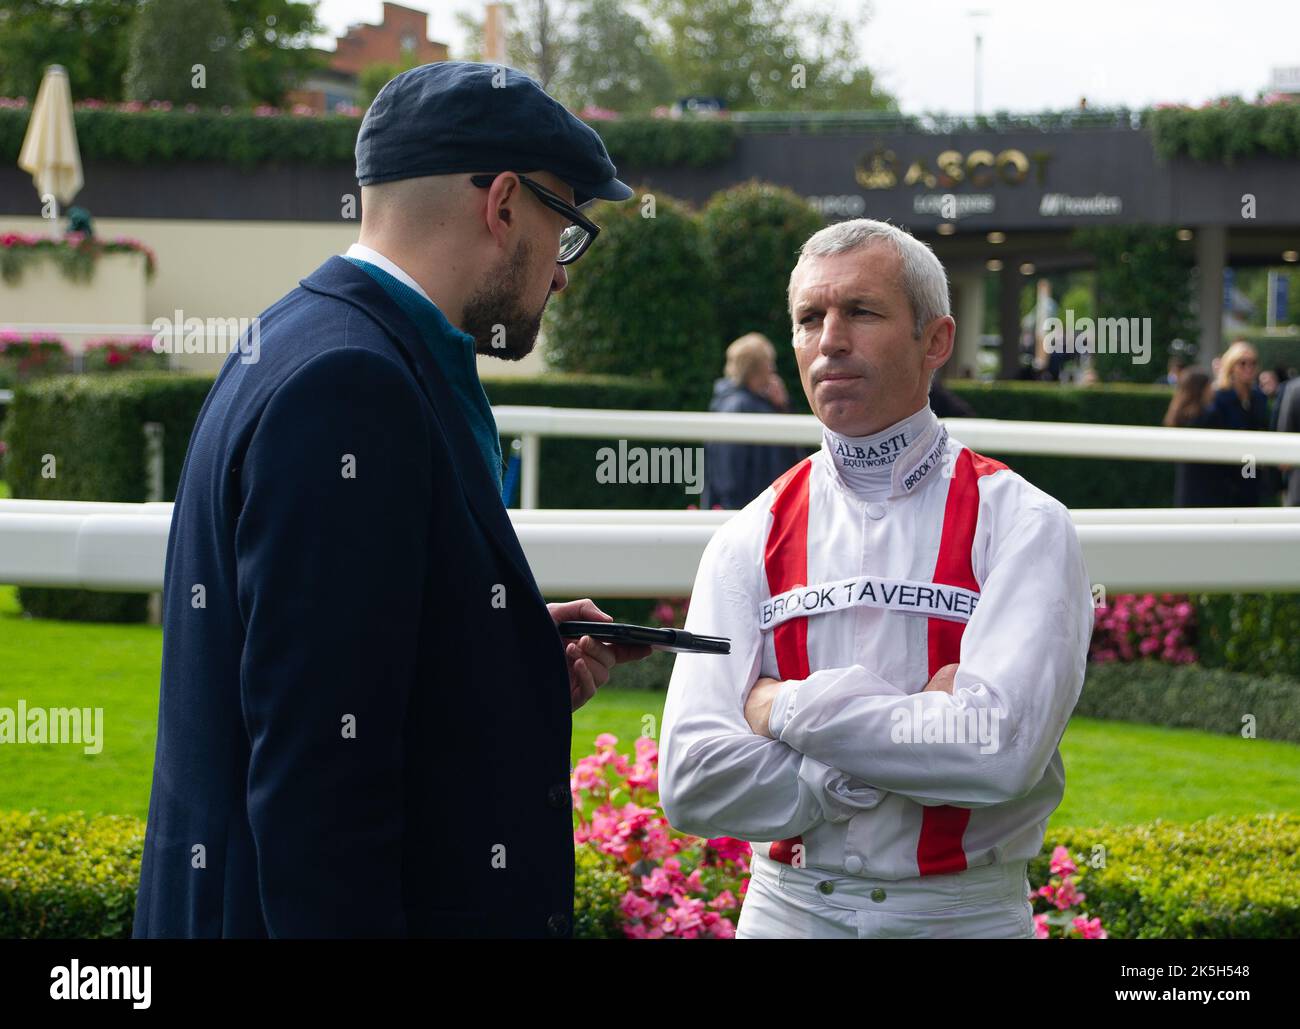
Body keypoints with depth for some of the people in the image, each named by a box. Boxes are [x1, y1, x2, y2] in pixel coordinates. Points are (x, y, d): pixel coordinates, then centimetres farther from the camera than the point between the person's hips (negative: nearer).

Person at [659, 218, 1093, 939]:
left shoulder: (1020, 524, -8)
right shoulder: (752, 539, -1)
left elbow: (1002, 749, -23)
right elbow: (691, 783, -11)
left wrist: (783, 707, -15)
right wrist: (916, 734, -18)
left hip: (967, 913, -2)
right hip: (788, 907, 2)